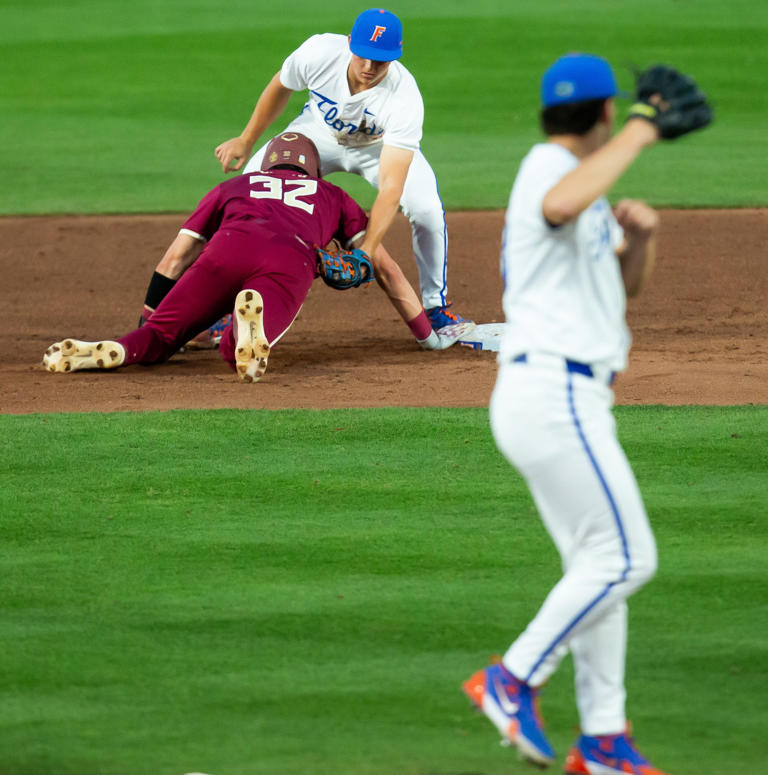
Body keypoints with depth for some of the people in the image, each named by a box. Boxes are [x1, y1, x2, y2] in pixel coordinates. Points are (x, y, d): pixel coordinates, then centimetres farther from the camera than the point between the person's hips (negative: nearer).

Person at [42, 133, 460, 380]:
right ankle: (251, 317, -52)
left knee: (157, 339, 2)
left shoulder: (234, 186, 40)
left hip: (227, 248, 1)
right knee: (236, 349, -16)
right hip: (292, 262, -1)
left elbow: (174, 259, 36)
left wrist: (147, 321, 43)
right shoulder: (331, 195, 39)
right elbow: (384, 266, 33)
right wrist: (427, 334, 40)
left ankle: (112, 351, -32)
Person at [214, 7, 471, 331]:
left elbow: (391, 184, -44)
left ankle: (436, 307, -2)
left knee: (427, 209, -25)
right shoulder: (318, 53, -34)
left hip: (382, 146, -2)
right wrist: (246, 141, 0)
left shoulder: (404, 97, -39)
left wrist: (367, 250, -54)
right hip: (319, 133, 2)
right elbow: (280, 87, -9)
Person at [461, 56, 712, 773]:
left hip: (565, 402, 10)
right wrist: (642, 129, -33)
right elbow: (563, 207, -38)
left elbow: (626, 283, 24)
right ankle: (513, 680, -4)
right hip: (555, 396, -10)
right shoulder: (549, 168, -11)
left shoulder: (580, 182, 19)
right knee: (625, 558, -8)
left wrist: (641, 234, 2)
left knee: (599, 566, 12)